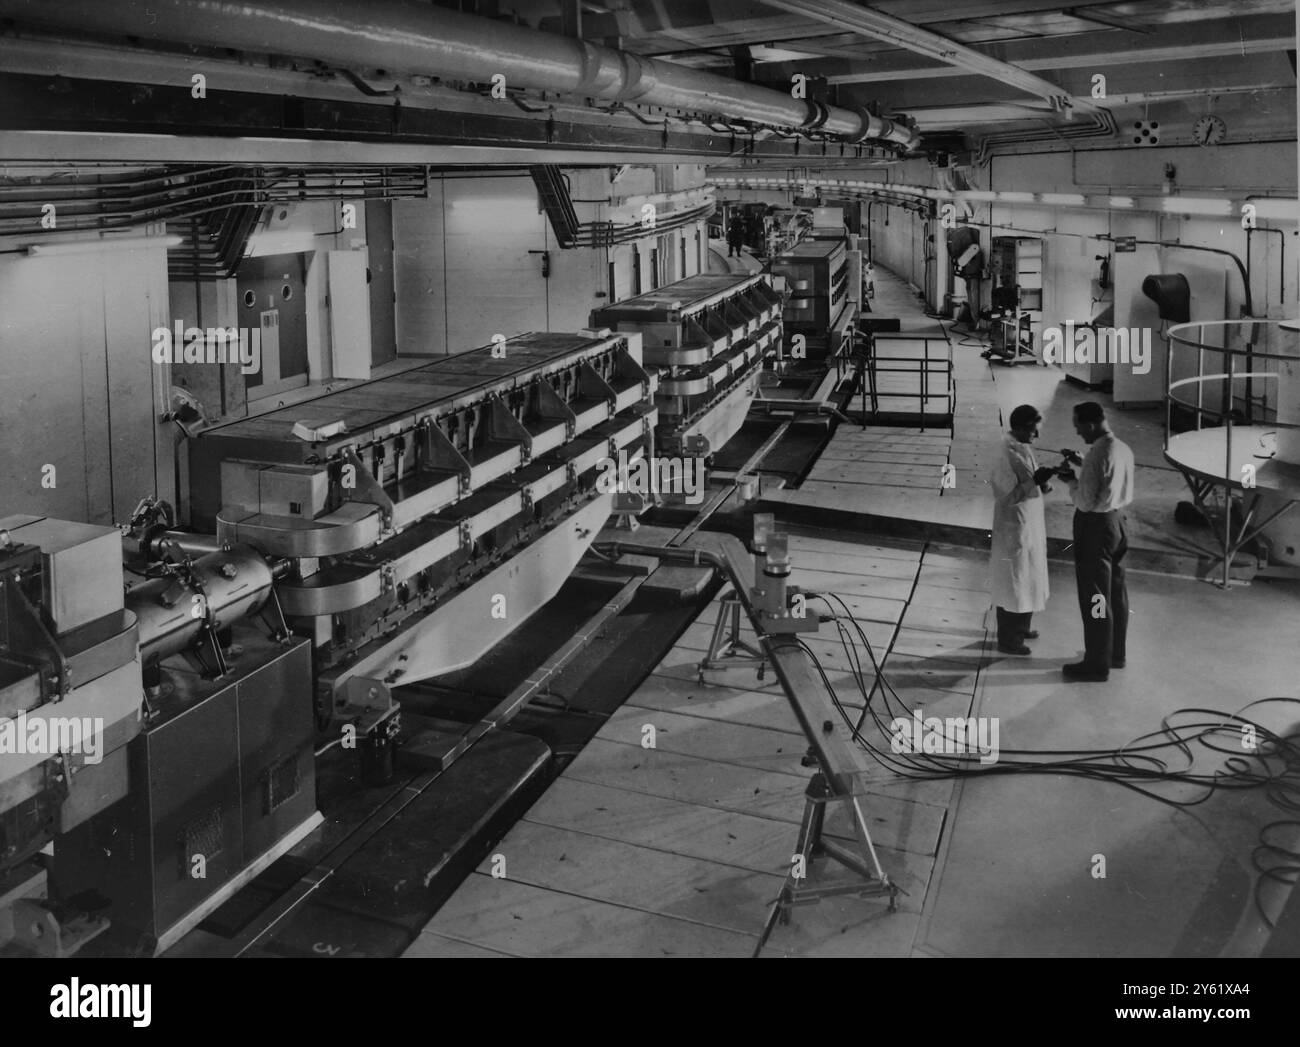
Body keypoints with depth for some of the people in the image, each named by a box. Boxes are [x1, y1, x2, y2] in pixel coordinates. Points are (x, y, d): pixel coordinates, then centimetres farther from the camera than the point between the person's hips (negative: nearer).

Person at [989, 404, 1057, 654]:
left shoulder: (1023, 449, 6)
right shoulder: (1008, 456, -22)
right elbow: (1007, 496, -24)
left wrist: (1041, 480, -4)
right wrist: (1034, 482, -29)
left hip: (1030, 525, 9)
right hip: (1014, 528, -9)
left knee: (1026, 581, 21)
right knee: (1014, 584, 1)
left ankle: (1020, 627, 37)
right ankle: (1008, 640, 13)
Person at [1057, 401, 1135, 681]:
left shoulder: (1097, 455, -24)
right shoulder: (1123, 450, 3)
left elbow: (1086, 501, -23)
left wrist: (1072, 480, -7)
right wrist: (1081, 464, 14)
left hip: (1096, 527, -9)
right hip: (1117, 522, 9)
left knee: (1094, 596, 1)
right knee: (1116, 591, 19)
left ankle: (1097, 664, 10)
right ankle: (1116, 653, 33)